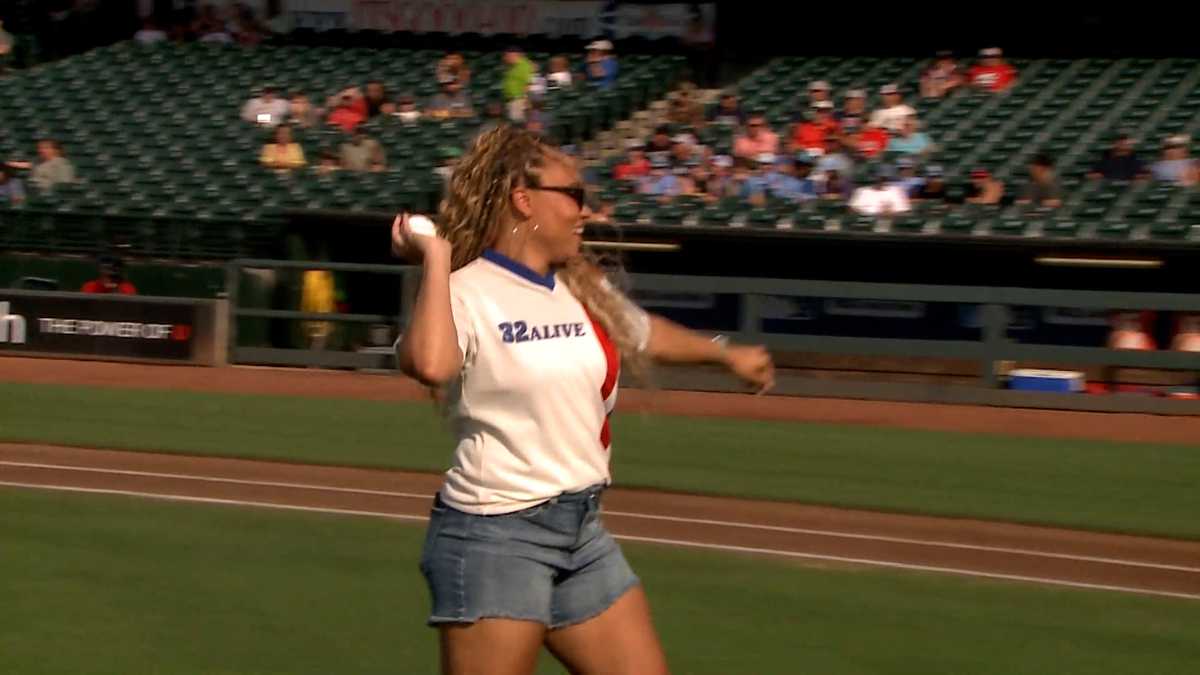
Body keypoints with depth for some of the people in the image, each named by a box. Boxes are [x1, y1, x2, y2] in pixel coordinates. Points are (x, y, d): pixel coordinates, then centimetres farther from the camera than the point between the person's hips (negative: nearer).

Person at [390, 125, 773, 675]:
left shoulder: (585, 289, 11)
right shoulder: (466, 293, -14)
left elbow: (644, 335, 32)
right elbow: (429, 364, -36)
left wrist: (727, 353, 45)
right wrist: (436, 258, -25)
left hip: (584, 531, 8)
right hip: (495, 535, -8)